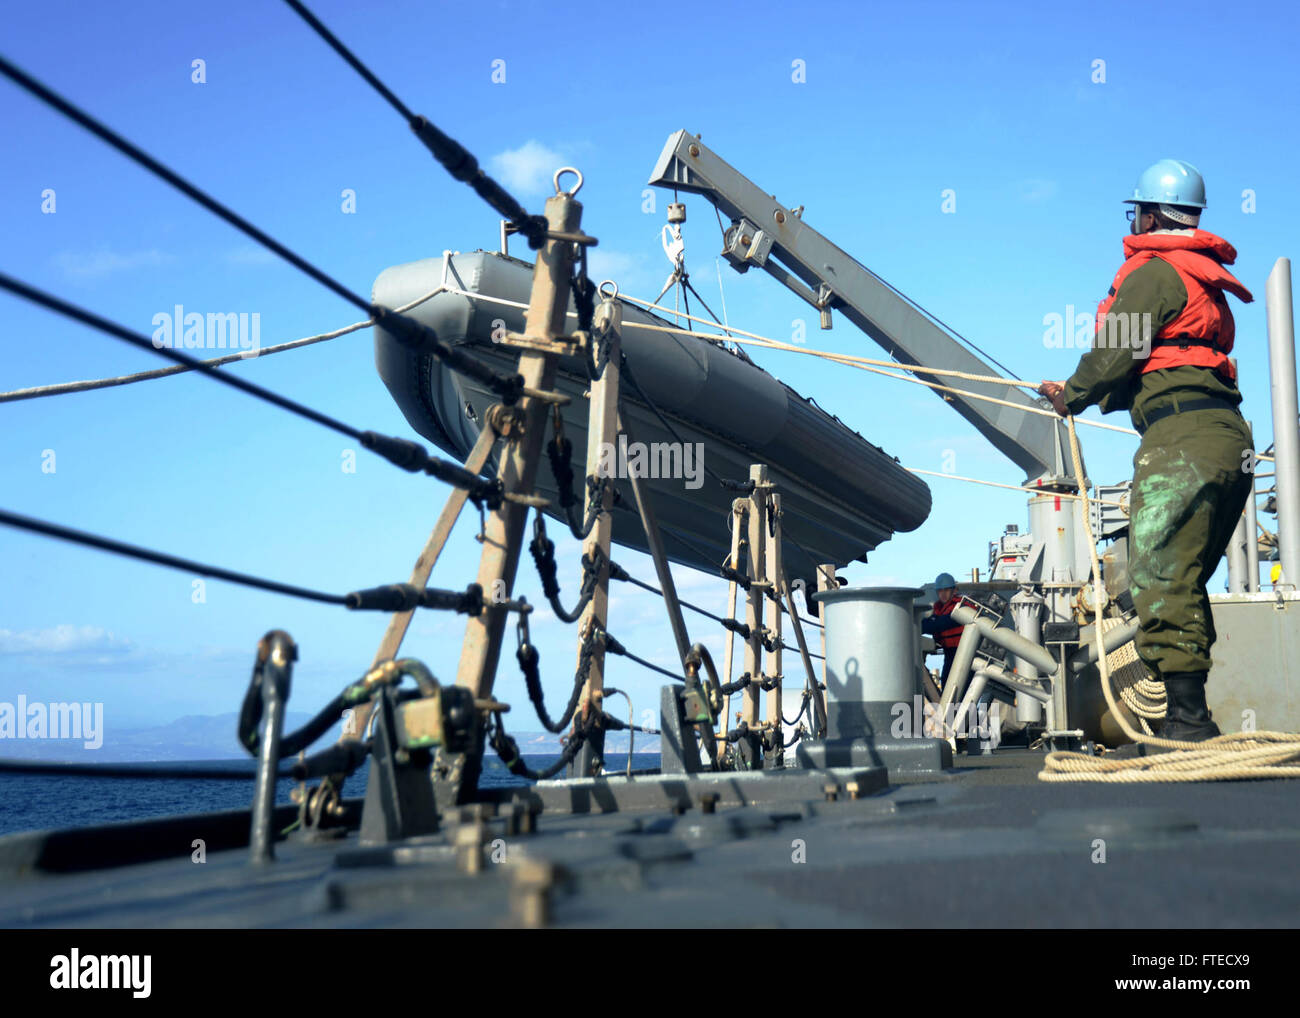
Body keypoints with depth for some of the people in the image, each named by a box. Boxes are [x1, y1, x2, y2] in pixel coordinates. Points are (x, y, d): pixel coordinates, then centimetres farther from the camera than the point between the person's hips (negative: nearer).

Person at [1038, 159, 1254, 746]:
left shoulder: (1153, 272, -3)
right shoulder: (1206, 279, 27)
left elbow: (1116, 351, -9)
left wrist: (1073, 395, 9)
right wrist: (1087, 394, 31)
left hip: (1183, 440, -10)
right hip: (1230, 439, 10)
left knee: (1159, 580, -10)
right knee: (1183, 582, 13)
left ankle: (1186, 719, -13)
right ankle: (1192, 716, 14)